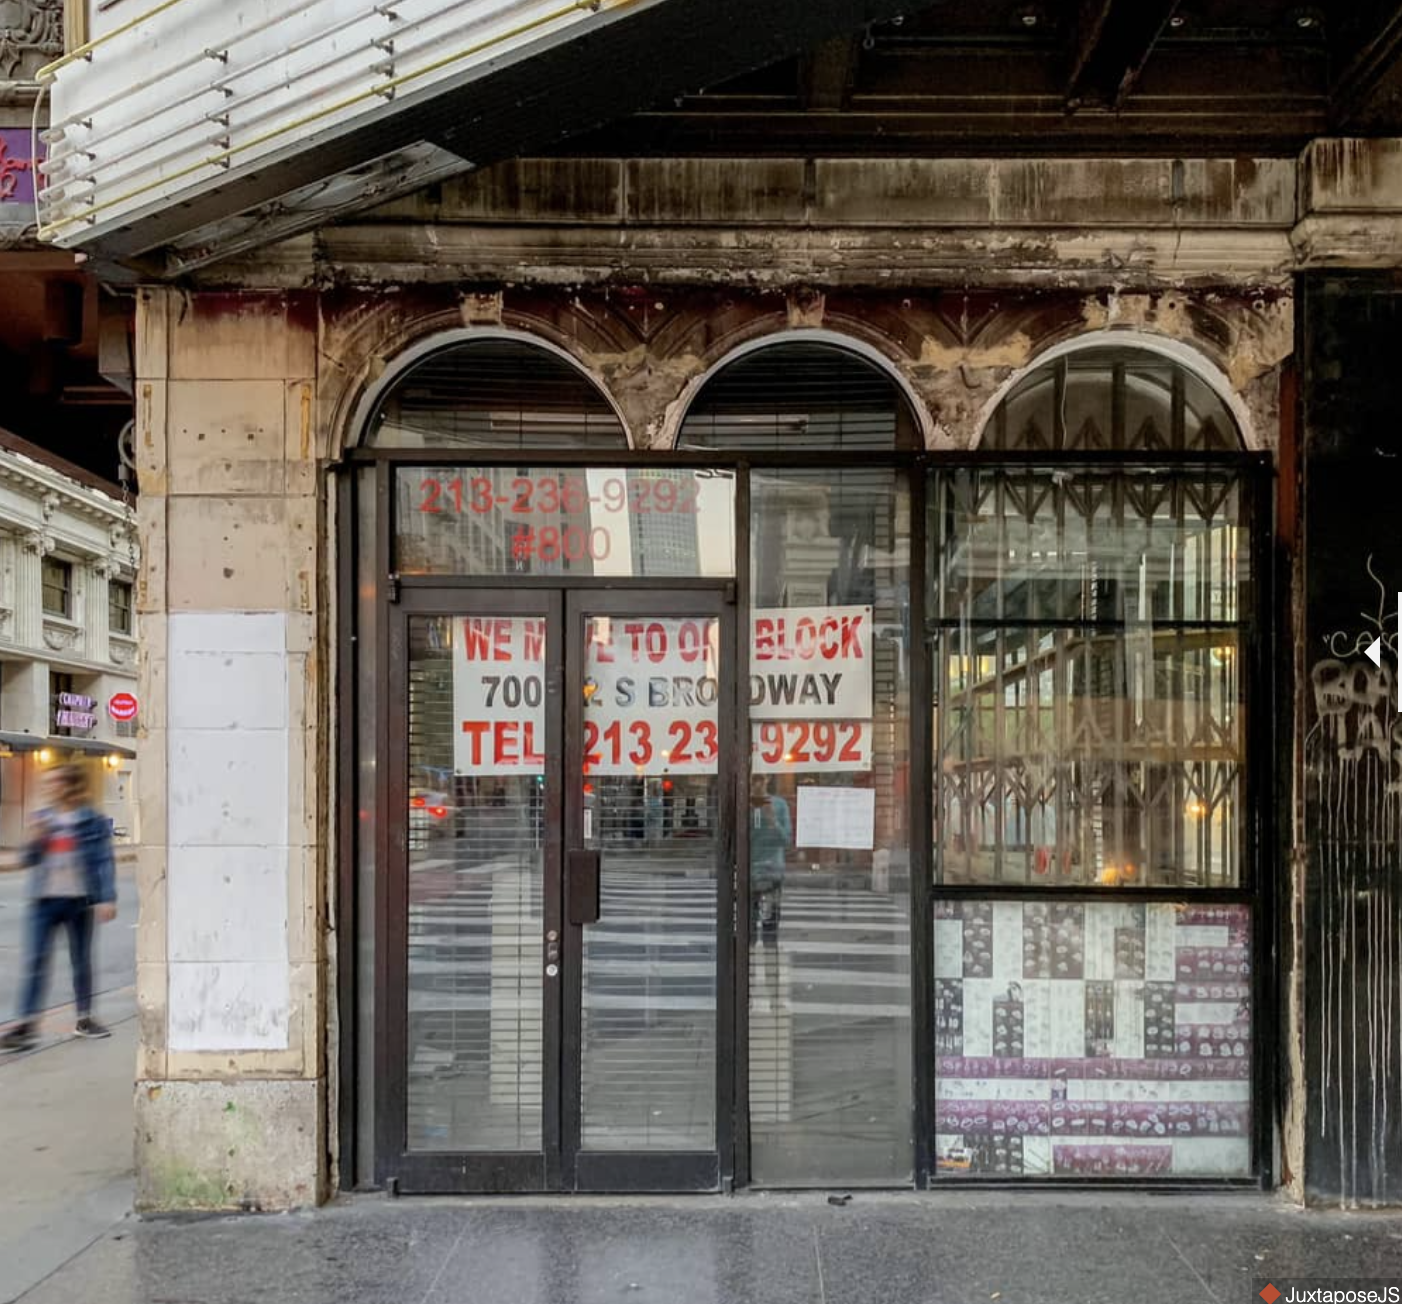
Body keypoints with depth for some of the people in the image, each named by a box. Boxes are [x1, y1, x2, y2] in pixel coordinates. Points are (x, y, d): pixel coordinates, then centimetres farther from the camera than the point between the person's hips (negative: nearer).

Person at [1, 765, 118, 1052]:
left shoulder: (92, 821, -2)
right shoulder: (43, 818, 8)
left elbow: (104, 861, -5)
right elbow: (28, 861, 12)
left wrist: (107, 899, -13)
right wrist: (34, 841, -9)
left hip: (79, 899, -2)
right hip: (44, 900, 2)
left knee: (81, 960, 9)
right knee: (35, 961, -5)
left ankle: (84, 1019, 21)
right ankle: (25, 1025, -5)